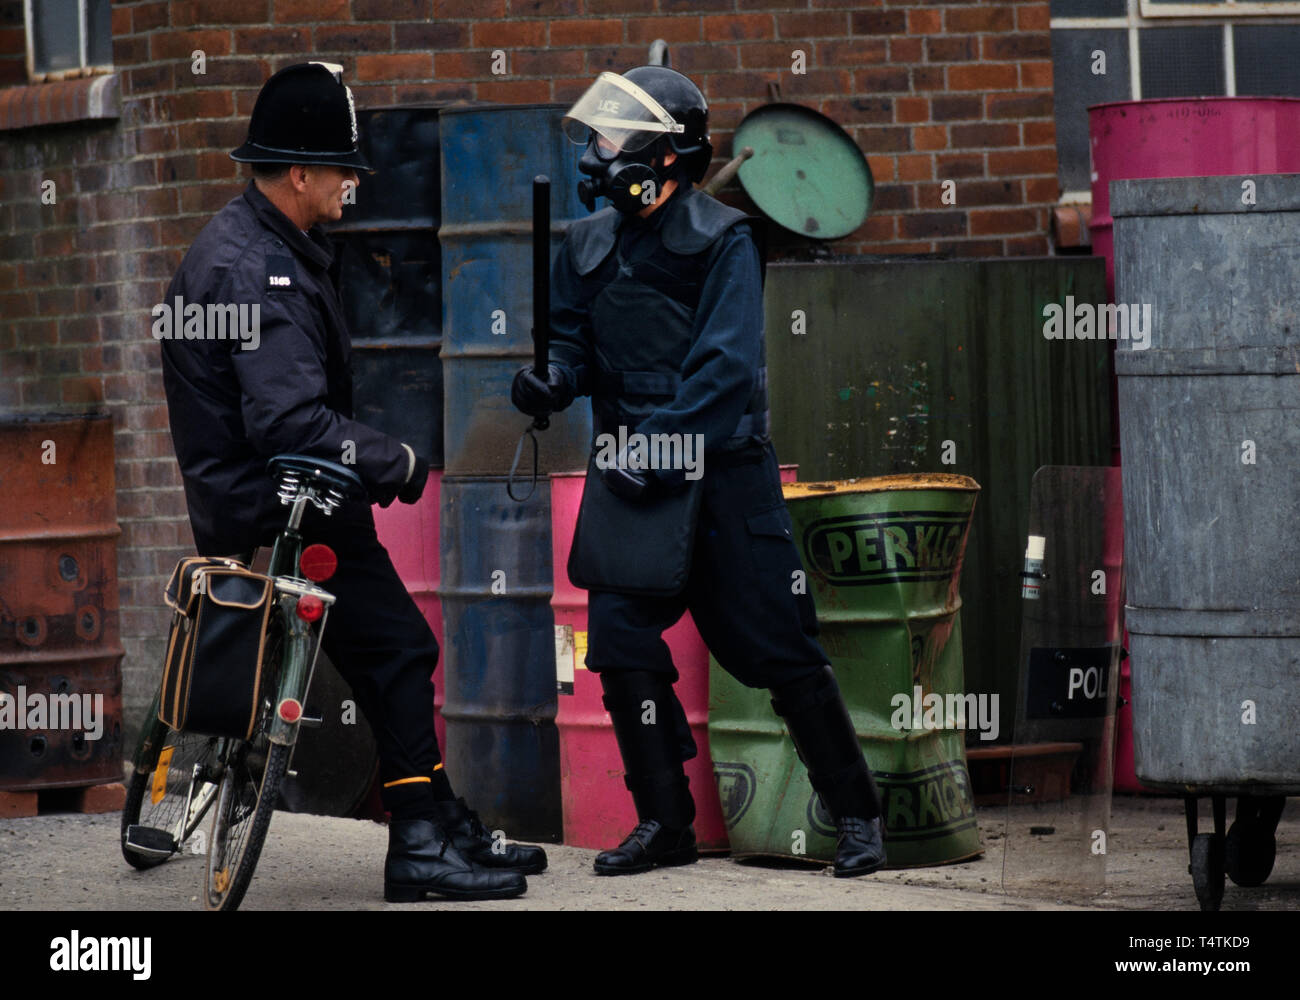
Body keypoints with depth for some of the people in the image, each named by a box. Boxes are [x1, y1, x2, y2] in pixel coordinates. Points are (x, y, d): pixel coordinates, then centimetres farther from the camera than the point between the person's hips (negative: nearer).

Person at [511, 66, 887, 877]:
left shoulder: (720, 241, -7)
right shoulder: (590, 245, 10)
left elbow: (725, 367, -14)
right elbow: (575, 337, 17)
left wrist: (657, 446, -20)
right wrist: (554, 380, -6)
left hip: (721, 471, -5)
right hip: (632, 474, 5)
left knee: (779, 649, -3)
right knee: (621, 639, -5)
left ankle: (856, 815, 8)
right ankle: (664, 823, 6)